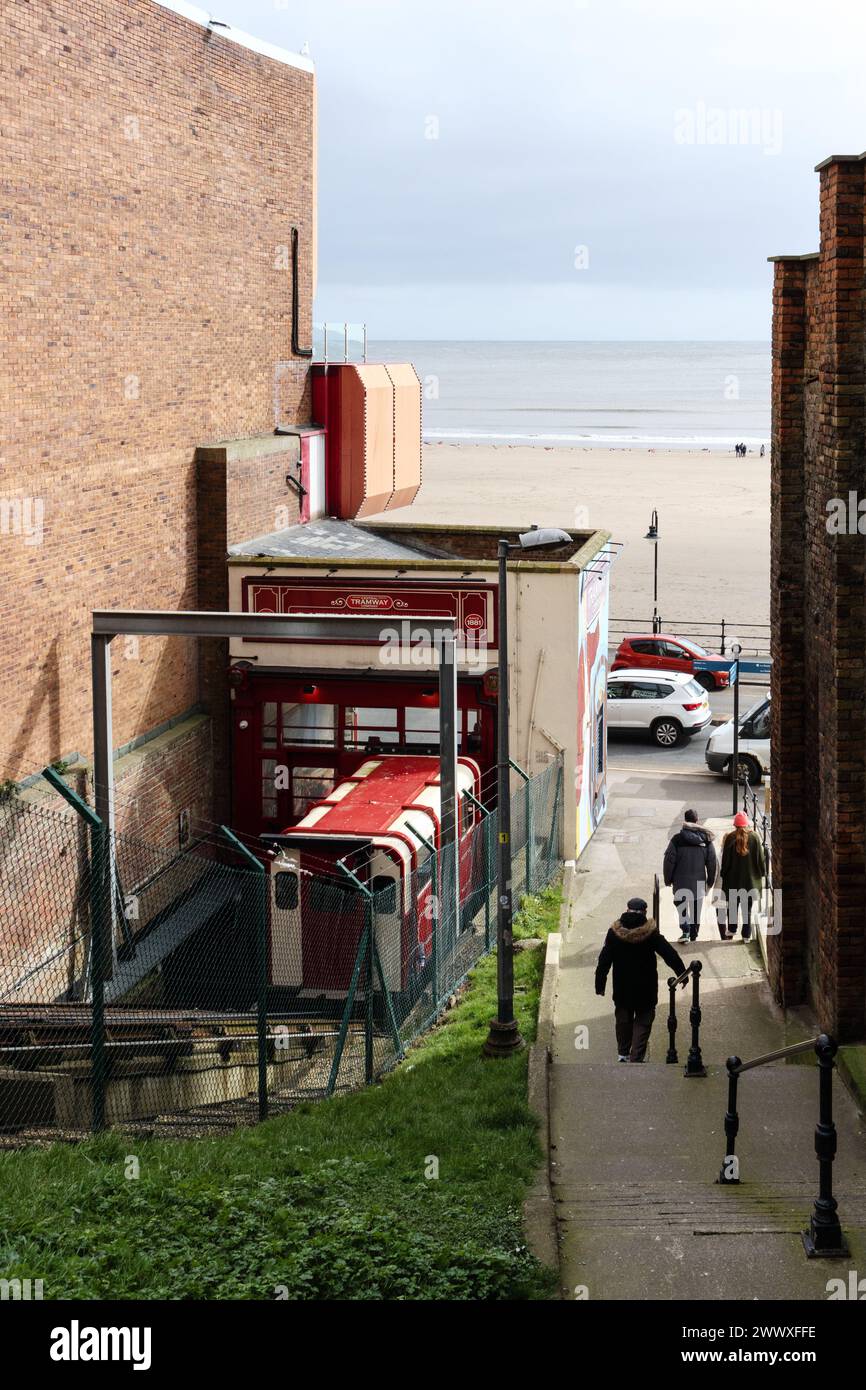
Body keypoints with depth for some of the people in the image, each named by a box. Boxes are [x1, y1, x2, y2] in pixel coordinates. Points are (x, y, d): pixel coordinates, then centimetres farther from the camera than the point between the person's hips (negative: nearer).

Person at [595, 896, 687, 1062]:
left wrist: (600, 985, 2)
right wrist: (682, 973, 1)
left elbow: (604, 961, -5)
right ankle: (636, 1058, -1)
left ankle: (623, 1053, 29)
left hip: (622, 988, 2)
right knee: (643, 1022, 6)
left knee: (623, 1019, 20)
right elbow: (670, 955, -9)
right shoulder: (651, 932, -12)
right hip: (645, 988, -2)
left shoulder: (614, 932, -7)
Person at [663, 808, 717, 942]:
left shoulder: (677, 839, -9)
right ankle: (694, 935, 23)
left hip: (681, 881, -3)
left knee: (680, 905, 9)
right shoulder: (706, 839, 0)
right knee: (696, 909, 16)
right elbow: (712, 861, 3)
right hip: (699, 882, 3)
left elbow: (669, 860, -7)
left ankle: (685, 931, -12)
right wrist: (711, 880, 12)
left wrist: (668, 879, 3)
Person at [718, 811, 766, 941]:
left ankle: (732, 929, 21)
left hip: (733, 879, -1)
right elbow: (760, 858, 0)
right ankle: (747, 935, 7)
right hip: (750, 879, 1)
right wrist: (762, 873, 13)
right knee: (747, 908, 6)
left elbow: (725, 860, -6)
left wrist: (723, 874, 6)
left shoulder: (730, 838, -9)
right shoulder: (754, 837, -5)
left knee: (732, 905, 16)